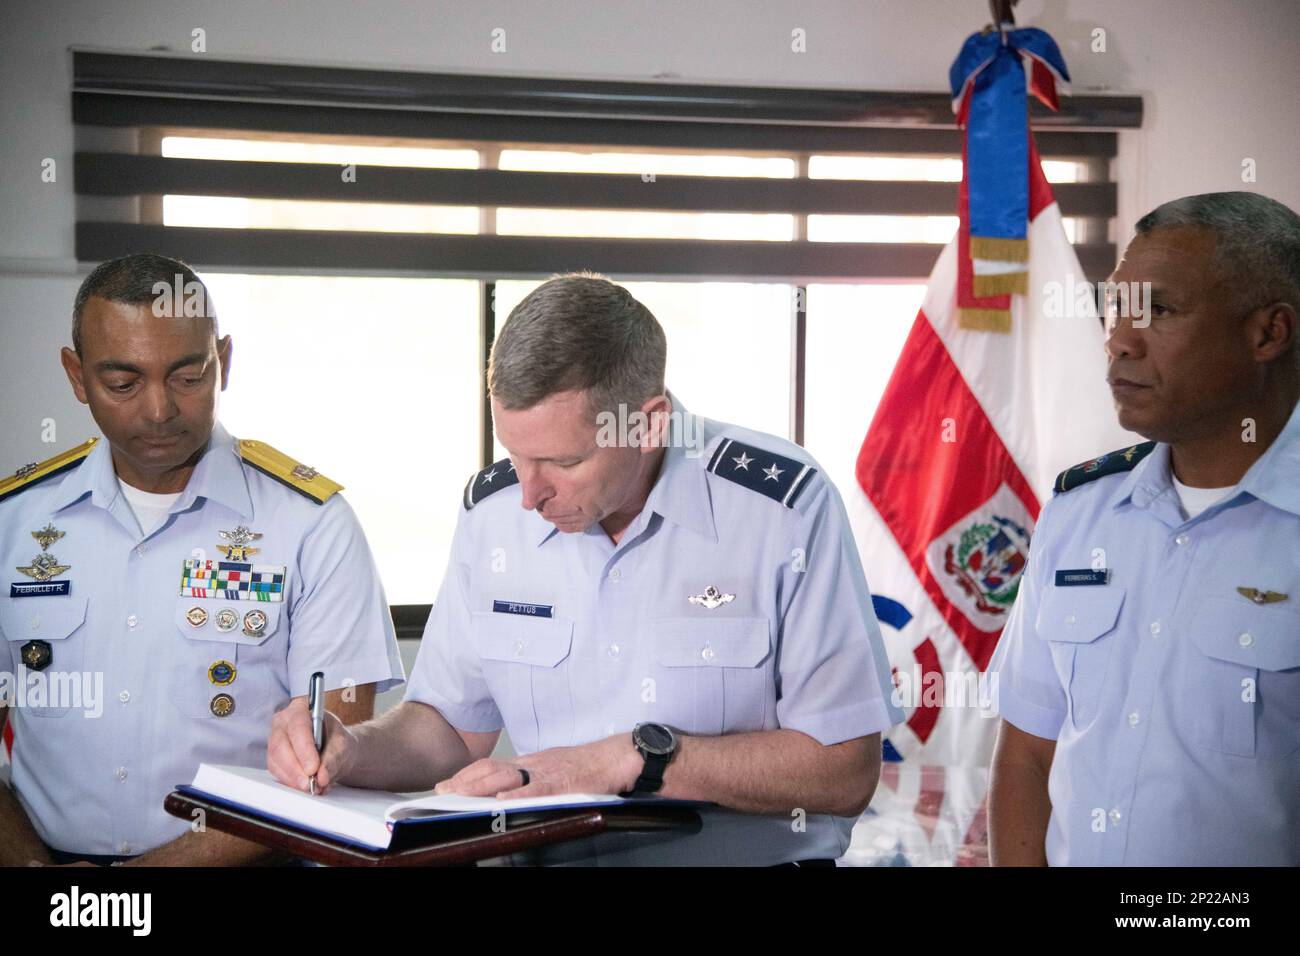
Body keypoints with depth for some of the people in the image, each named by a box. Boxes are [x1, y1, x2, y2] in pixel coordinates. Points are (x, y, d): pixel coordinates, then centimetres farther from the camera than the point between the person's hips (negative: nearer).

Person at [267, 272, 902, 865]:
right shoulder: (492, 511, 5)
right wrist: (350, 749, -6)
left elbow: (845, 771, -11)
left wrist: (635, 760, -15)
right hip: (546, 859, 2)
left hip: (750, 859, -2)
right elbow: (454, 727, 14)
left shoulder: (783, 507, -10)